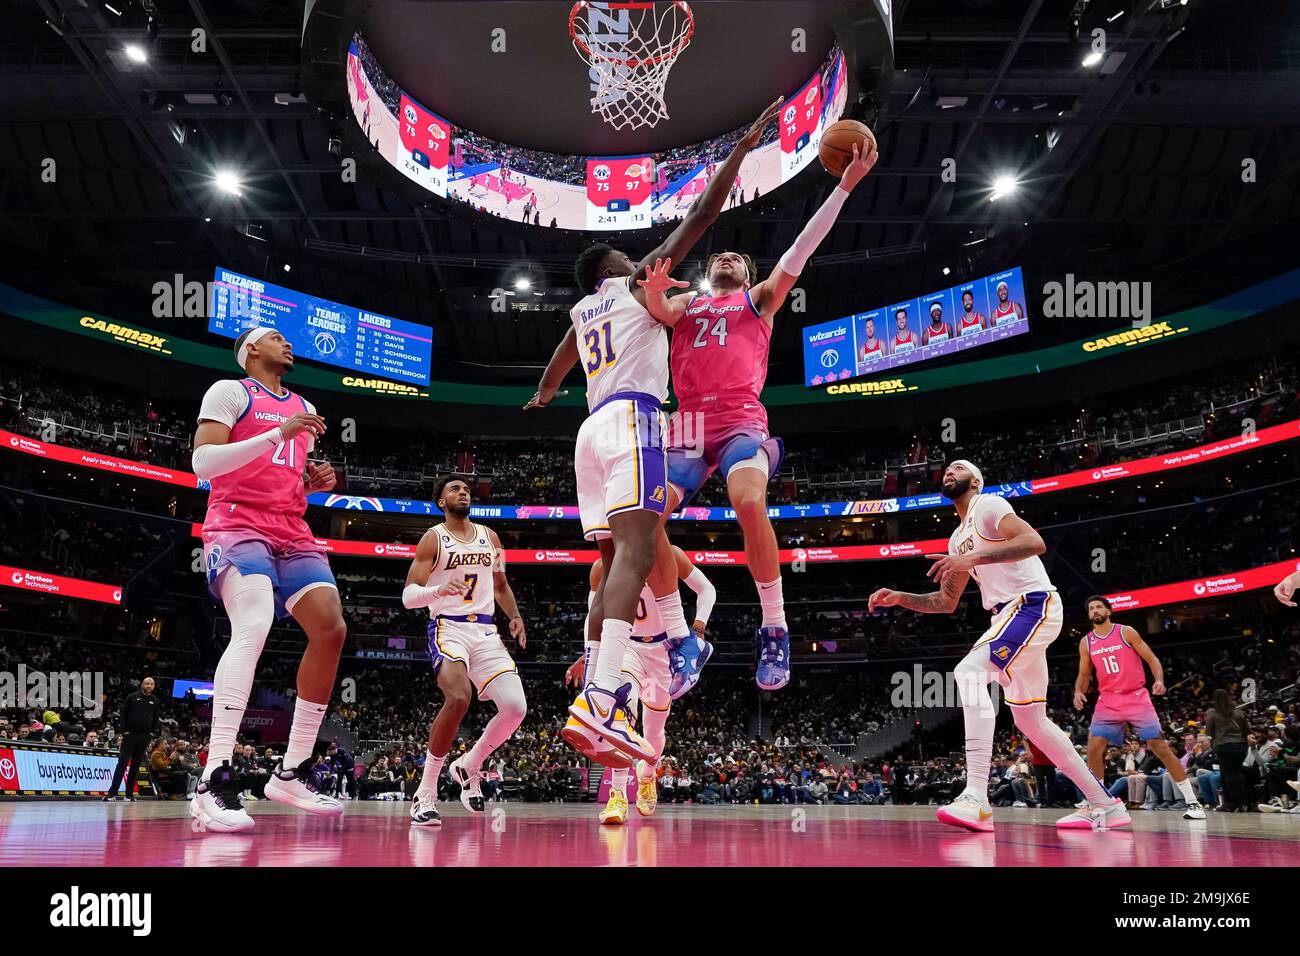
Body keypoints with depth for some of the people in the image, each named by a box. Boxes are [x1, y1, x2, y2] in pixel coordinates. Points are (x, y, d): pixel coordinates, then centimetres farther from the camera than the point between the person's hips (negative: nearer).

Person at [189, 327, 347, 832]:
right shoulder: (229, 392, 2)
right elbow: (202, 463, -11)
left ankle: (291, 773, 3)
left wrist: (316, 481, 7)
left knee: (331, 630, -6)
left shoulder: (304, 409, 23)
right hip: (238, 523, -7)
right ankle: (214, 782, -34)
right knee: (254, 625, -30)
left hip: (291, 532, 7)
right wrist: (279, 433, -19)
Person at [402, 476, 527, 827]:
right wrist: (439, 590, -26)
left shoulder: (490, 538, 15)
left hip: (485, 631, 5)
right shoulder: (433, 539, 0)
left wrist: (515, 616, 9)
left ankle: (468, 767, 16)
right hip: (448, 628, -5)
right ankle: (426, 793, -17)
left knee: (516, 707, -11)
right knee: (459, 698, -31)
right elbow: (408, 596, -6)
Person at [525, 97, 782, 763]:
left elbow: (554, 373, 46)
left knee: (616, 559, 7)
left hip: (594, 427, 8)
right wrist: (741, 150, 12)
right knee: (636, 551, -22)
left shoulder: (581, 311, 28)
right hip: (632, 418, -8)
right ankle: (601, 696, -38)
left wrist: (542, 397, 67)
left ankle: (595, 692, -2)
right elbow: (700, 216, 6)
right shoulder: (635, 283, 12)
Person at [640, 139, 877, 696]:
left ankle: (775, 632, -15)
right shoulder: (687, 304, 28)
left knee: (749, 504, -32)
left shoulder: (761, 300, 24)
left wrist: (845, 186, 5)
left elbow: (802, 248, 13)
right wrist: (652, 289, -20)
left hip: (741, 419, -3)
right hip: (688, 425, 3)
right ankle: (682, 642, -5)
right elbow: (661, 310, 4)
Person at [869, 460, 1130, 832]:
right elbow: (946, 602, 25)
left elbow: (1034, 542, -23)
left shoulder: (988, 505, -5)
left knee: (969, 672, -26)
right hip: (1013, 614, 10)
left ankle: (977, 798, -32)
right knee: (1030, 719, 13)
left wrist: (973, 559, -29)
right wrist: (899, 598, 12)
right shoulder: (958, 539, 21)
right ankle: (1103, 804, 23)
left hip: (1033, 604, -10)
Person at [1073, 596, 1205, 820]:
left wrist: (1159, 680, -20)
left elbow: (1152, 659, -2)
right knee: (1094, 748, -11)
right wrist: (1078, 692, -7)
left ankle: (1193, 802, -3)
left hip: (1136, 698, -3)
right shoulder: (1086, 642, 6)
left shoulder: (1126, 632, -4)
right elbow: (1084, 675, 14)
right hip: (1108, 701, 3)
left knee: (1160, 746, -9)